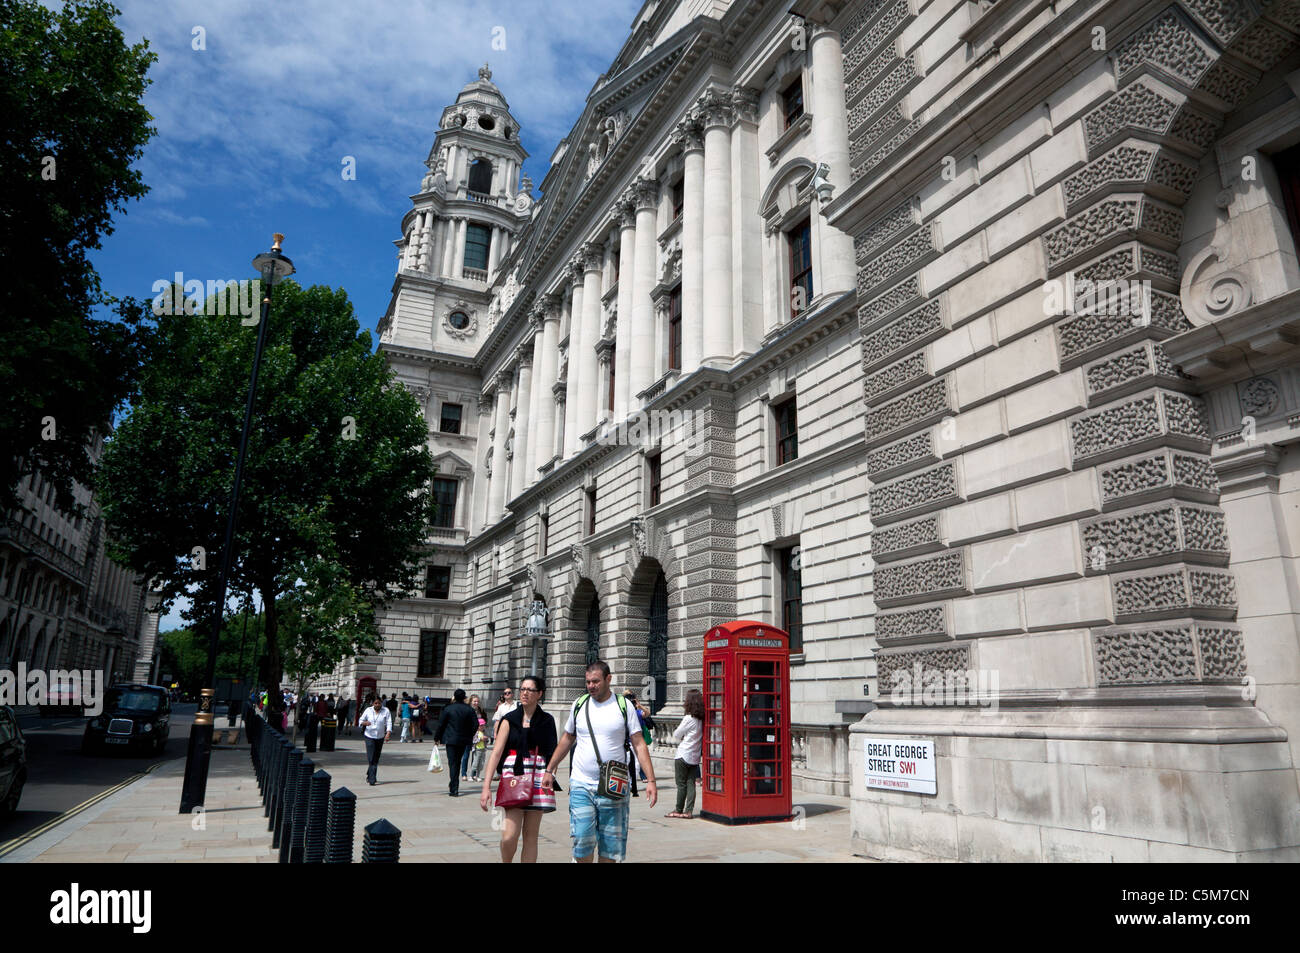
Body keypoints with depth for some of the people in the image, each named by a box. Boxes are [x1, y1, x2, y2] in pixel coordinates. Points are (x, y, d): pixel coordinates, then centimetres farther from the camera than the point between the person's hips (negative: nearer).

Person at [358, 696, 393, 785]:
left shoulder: (386, 711, 0)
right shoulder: (368, 710, 2)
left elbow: (389, 723, -6)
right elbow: (361, 720, 8)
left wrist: (388, 733, -21)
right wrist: (364, 723, -16)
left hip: (380, 737, 1)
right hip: (369, 736, -1)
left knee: (376, 758, 9)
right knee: (371, 758, -11)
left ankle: (369, 775, 27)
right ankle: (372, 778, -11)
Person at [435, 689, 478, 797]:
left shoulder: (448, 709, -7)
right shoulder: (469, 709, 0)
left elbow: (441, 725, -2)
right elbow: (476, 724, -1)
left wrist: (437, 738, 9)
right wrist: (470, 736, 13)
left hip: (451, 740, -3)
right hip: (463, 740, 3)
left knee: (452, 763, -1)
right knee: (458, 762, 17)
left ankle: (454, 789, -5)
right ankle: (453, 785, 26)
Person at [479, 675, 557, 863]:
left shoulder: (547, 721, 6)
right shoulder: (510, 719, 3)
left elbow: (552, 753, 9)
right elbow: (496, 752, -4)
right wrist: (486, 786, -12)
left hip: (538, 780, 1)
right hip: (513, 777, -1)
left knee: (530, 836, 3)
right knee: (509, 835, -8)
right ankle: (506, 861, 22)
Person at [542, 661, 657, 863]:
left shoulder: (624, 706, -2)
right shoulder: (579, 705, 5)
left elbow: (639, 744, -3)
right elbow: (567, 739, 18)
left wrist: (650, 780, -11)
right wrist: (549, 770, 18)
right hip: (581, 785, 1)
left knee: (611, 844, 6)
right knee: (582, 839, -7)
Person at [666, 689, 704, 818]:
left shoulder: (688, 718, -16)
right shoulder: (701, 719, 2)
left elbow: (676, 736, -5)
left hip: (683, 755, -6)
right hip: (695, 756, 6)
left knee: (681, 784, 3)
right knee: (691, 783, 7)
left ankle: (678, 810, 10)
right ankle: (688, 811, 7)